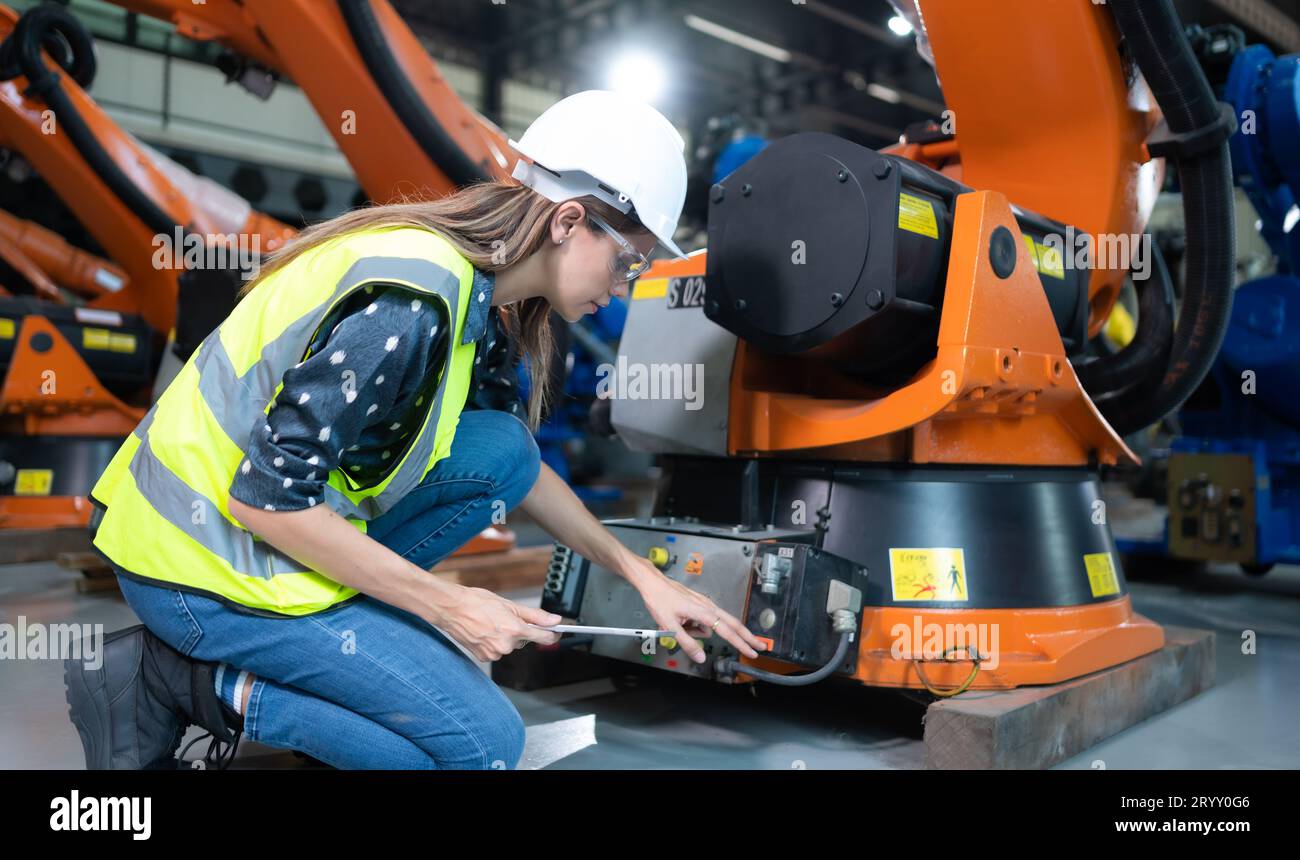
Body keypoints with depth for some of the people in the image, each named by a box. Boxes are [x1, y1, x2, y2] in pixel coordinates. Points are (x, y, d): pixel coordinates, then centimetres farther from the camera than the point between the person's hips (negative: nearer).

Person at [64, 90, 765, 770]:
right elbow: (264, 498, -24)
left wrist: (641, 575, 12)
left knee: (503, 451, -1)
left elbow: (513, 465, 13)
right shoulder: (410, 302, -27)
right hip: (200, 561, -8)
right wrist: (447, 604, -17)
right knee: (484, 743, -5)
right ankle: (187, 680, -4)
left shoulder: (471, 281, 2)